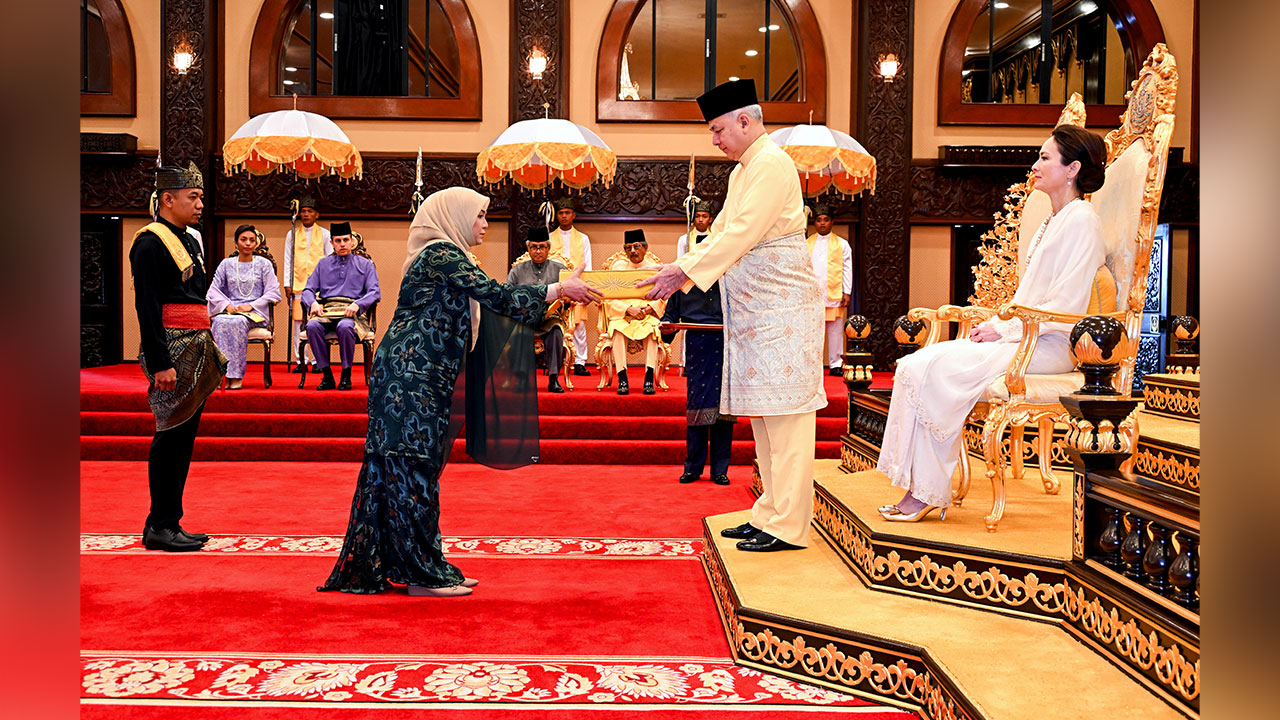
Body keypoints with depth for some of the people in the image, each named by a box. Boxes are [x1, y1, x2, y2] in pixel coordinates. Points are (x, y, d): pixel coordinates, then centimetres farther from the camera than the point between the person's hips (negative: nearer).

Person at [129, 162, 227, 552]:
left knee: (183, 437, 11)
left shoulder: (189, 242, 18)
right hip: (172, 351, -9)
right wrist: (161, 364, -21)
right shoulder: (150, 242, -10)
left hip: (195, 351, 9)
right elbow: (147, 307, -16)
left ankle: (169, 523, 17)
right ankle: (160, 527, 2)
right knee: (172, 438, -6)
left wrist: (208, 354, 20)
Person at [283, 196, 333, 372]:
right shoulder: (292, 234, 12)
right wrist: (287, 284, 5)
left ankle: (316, 360, 1)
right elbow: (288, 260, 12)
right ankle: (301, 361, 2)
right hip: (298, 284, 1)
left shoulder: (324, 234, 9)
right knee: (298, 322, -2)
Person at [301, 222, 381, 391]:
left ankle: (346, 375, -23)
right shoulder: (323, 264, 23)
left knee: (345, 326, -39)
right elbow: (308, 290, 17)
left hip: (352, 313, -3)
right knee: (312, 325, -32)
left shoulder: (365, 264, 15)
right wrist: (312, 302, -8)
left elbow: (375, 293, 4)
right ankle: (327, 375, -22)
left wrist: (357, 304, -16)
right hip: (327, 311, 3)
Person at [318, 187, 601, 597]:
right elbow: (495, 296, -18)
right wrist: (557, 290, -12)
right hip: (409, 375, -10)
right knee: (412, 468, -6)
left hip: (420, 378, 10)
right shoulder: (441, 255, -11)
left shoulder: (446, 257, 20)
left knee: (413, 469, 10)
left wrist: (551, 297, 17)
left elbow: (489, 309, 20)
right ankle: (422, 574, -1)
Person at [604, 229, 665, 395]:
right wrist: (629, 309, -15)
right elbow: (610, 299, 1)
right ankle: (622, 379, -34)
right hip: (621, 315, 0)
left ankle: (649, 379, -34)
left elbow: (662, 298, 5)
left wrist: (647, 309, -14)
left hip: (648, 315, 0)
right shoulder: (618, 266, 9)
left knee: (652, 330, -33)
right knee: (617, 331, -33)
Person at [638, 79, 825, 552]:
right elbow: (720, 234, 21)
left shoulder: (772, 164, -11)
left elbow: (742, 234, -20)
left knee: (785, 415, -7)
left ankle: (788, 526, -4)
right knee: (761, 413, 11)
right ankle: (771, 514, 18)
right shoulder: (742, 171, 20)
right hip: (753, 311, 10)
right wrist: (676, 270, 9)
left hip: (781, 308, -10)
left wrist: (684, 273, -20)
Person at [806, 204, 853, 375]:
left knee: (835, 330, 0)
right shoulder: (806, 244, 11)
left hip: (834, 295, -1)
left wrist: (846, 293, 0)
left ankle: (835, 364, 7)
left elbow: (847, 269, 7)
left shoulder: (842, 244, 8)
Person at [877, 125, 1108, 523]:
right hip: (1021, 337, 9)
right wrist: (994, 323, 6)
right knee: (916, 365, -10)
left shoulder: (1082, 221, -8)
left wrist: (1003, 329, -14)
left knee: (939, 371, -24)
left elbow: (1066, 305, -15)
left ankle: (929, 493, -14)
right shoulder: (1051, 222, 21)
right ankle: (919, 485, -14)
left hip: (1049, 346, -9)